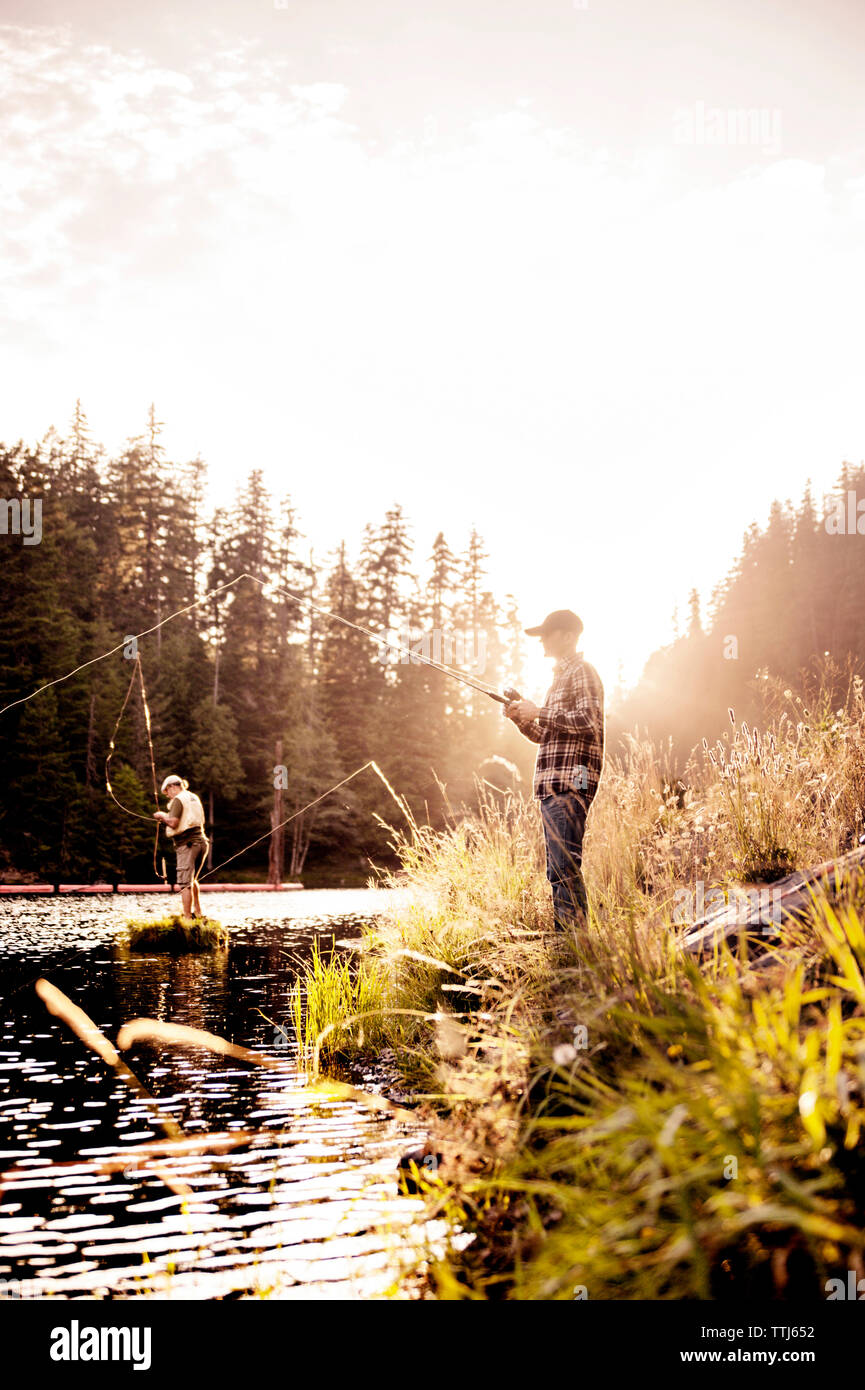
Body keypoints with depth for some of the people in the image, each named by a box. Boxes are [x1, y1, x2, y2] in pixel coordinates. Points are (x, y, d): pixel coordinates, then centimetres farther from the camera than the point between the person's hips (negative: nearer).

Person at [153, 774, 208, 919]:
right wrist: (167, 817, 24)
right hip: (200, 841, 8)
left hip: (186, 844, -8)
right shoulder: (194, 798, 17)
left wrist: (162, 815, 0)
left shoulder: (178, 800, -8)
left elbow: (173, 822, -19)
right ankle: (197, 912, 25)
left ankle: (187, 917, -9)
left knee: (185, 883, -7)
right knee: (192, 880, 23)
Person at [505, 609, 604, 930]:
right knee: (557, 869, 10)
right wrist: (521, 717, 12)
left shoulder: (581, 671, -4)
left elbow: (588, 721, -18)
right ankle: (562, 933, 13)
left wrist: (540, 713, -11)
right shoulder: (560, 675, 25)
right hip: (553, 785, 10)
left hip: (571, 783, -10)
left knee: (566, 866, -14)